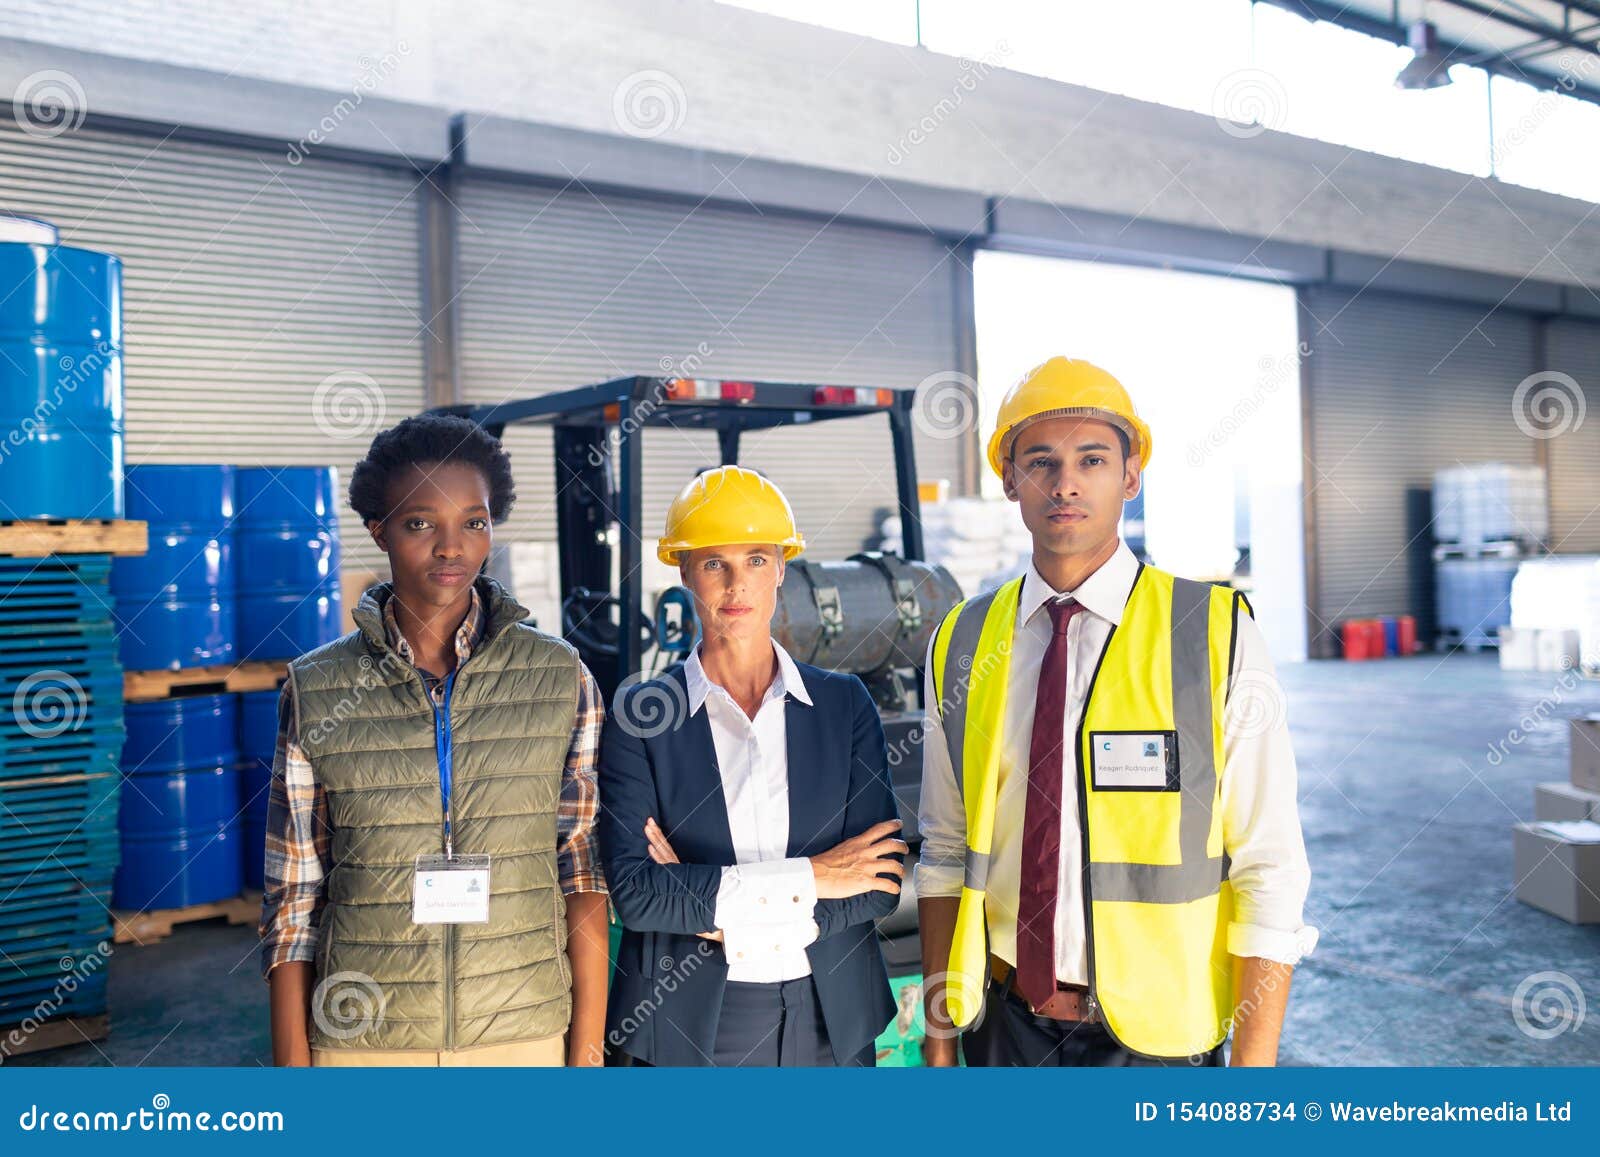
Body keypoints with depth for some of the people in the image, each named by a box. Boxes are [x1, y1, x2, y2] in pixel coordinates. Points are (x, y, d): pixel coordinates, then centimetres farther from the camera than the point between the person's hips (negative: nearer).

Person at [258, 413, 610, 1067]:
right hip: (362, 1039, 0)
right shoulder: (315, 689, -3)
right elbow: (294, 896, 0)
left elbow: (584, 872, -3)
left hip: (524, 1035, 0)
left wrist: (587, 1052, -4)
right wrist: (291, 1060, -2)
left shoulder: (560, 678, -4)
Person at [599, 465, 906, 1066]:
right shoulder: (639, 714, -6)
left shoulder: (845, 702, 0)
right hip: (689, 1027, -2)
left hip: (831, 1020, 2)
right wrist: (804, 879, -17)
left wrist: (735, 918, -15)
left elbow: (879, 884, -5)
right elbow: (633, 891, -16)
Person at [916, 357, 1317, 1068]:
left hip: (1154, 1035, -2)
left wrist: (1254, 1066, -13)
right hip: (1007, 1025, 3)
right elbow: (945, 854, 4)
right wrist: (939, 1035, 4)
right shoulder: (961, 645, -1)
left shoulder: (1217, 634, -11)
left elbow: (1270, 869, -11)